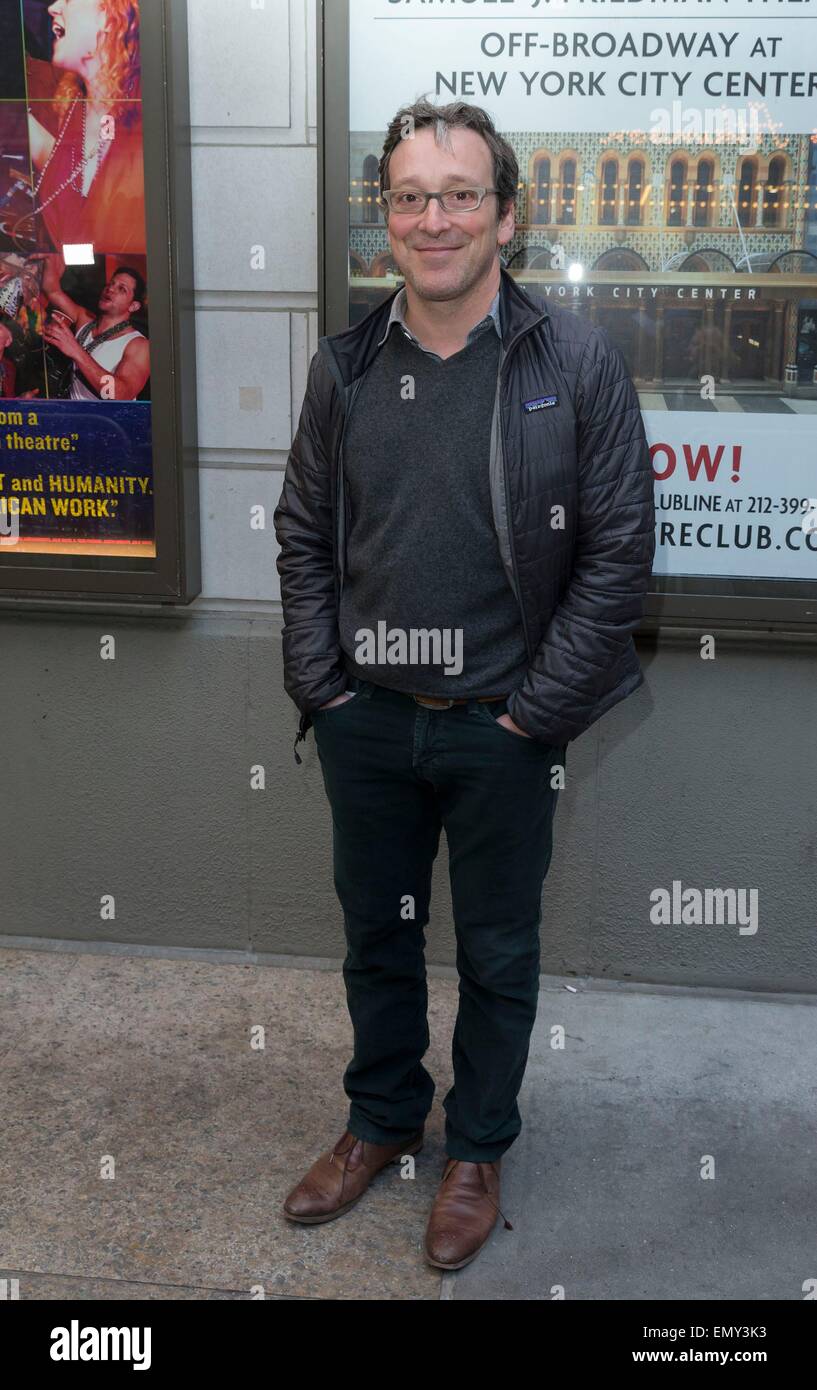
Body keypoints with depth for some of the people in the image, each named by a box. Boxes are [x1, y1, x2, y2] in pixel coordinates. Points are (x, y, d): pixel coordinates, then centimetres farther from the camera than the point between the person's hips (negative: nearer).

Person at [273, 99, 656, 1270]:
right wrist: (320, 683, 0)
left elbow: (619, 554, -9)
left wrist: (533, 709, -11)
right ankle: (382, 1120, 42)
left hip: (502, 728, -3)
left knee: (498, 953, 14)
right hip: (364, 721, 3)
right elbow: (303, 535, 8)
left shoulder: (577, 363, -9)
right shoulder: (345, 367, 2)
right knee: (375, 934, 19)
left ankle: (478, 1150, 37)